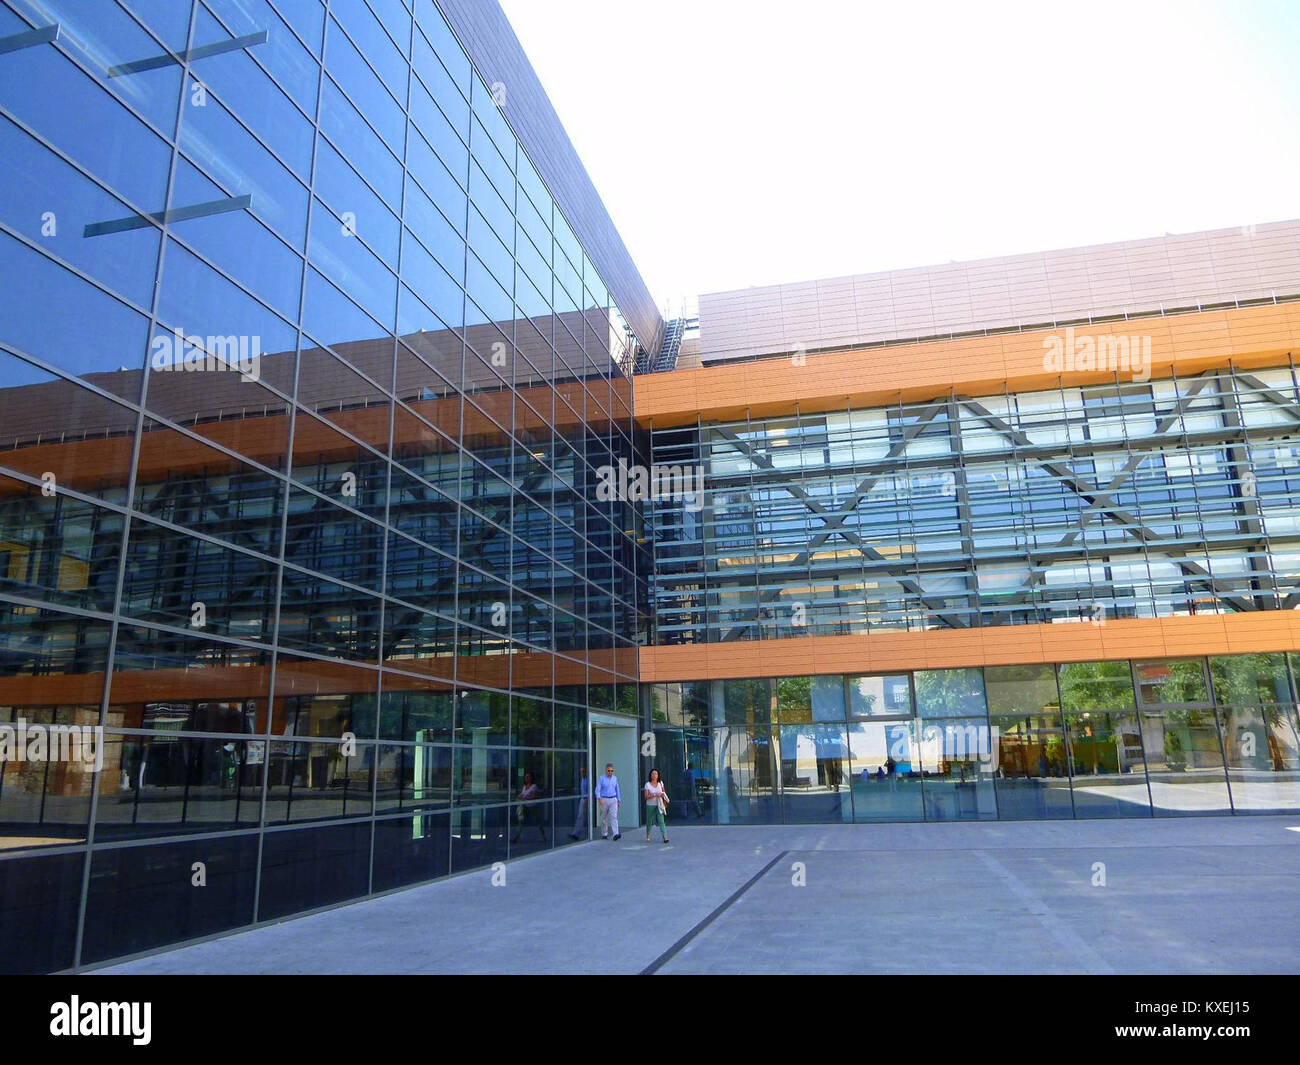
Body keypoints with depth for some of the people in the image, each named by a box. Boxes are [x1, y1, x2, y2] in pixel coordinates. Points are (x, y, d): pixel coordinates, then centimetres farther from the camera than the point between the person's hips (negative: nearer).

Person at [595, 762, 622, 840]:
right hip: (604, 800, -2)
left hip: (613, 800, 2)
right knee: (604, 818, 7)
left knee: (614, 816, -13)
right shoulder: (602, 779, -4)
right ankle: (604, 834, 22)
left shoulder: (615, 778, 8)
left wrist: (619, 801, 16)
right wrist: (599, 798, -28)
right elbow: (597, 790, -12)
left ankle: (616, 834, -23)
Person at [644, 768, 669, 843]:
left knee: (661, 821, -11)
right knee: (649, 821, 10)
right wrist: (655, 795, -21)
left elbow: (664, 793, 16)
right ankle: (648, 835, 33)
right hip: (650, 805, -1)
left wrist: (665, 803, 10)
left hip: (659, 805, 1)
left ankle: (665, 837, -17)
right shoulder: (647, 784, -6)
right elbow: (646, 796, -11)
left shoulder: (660, 783, 4)